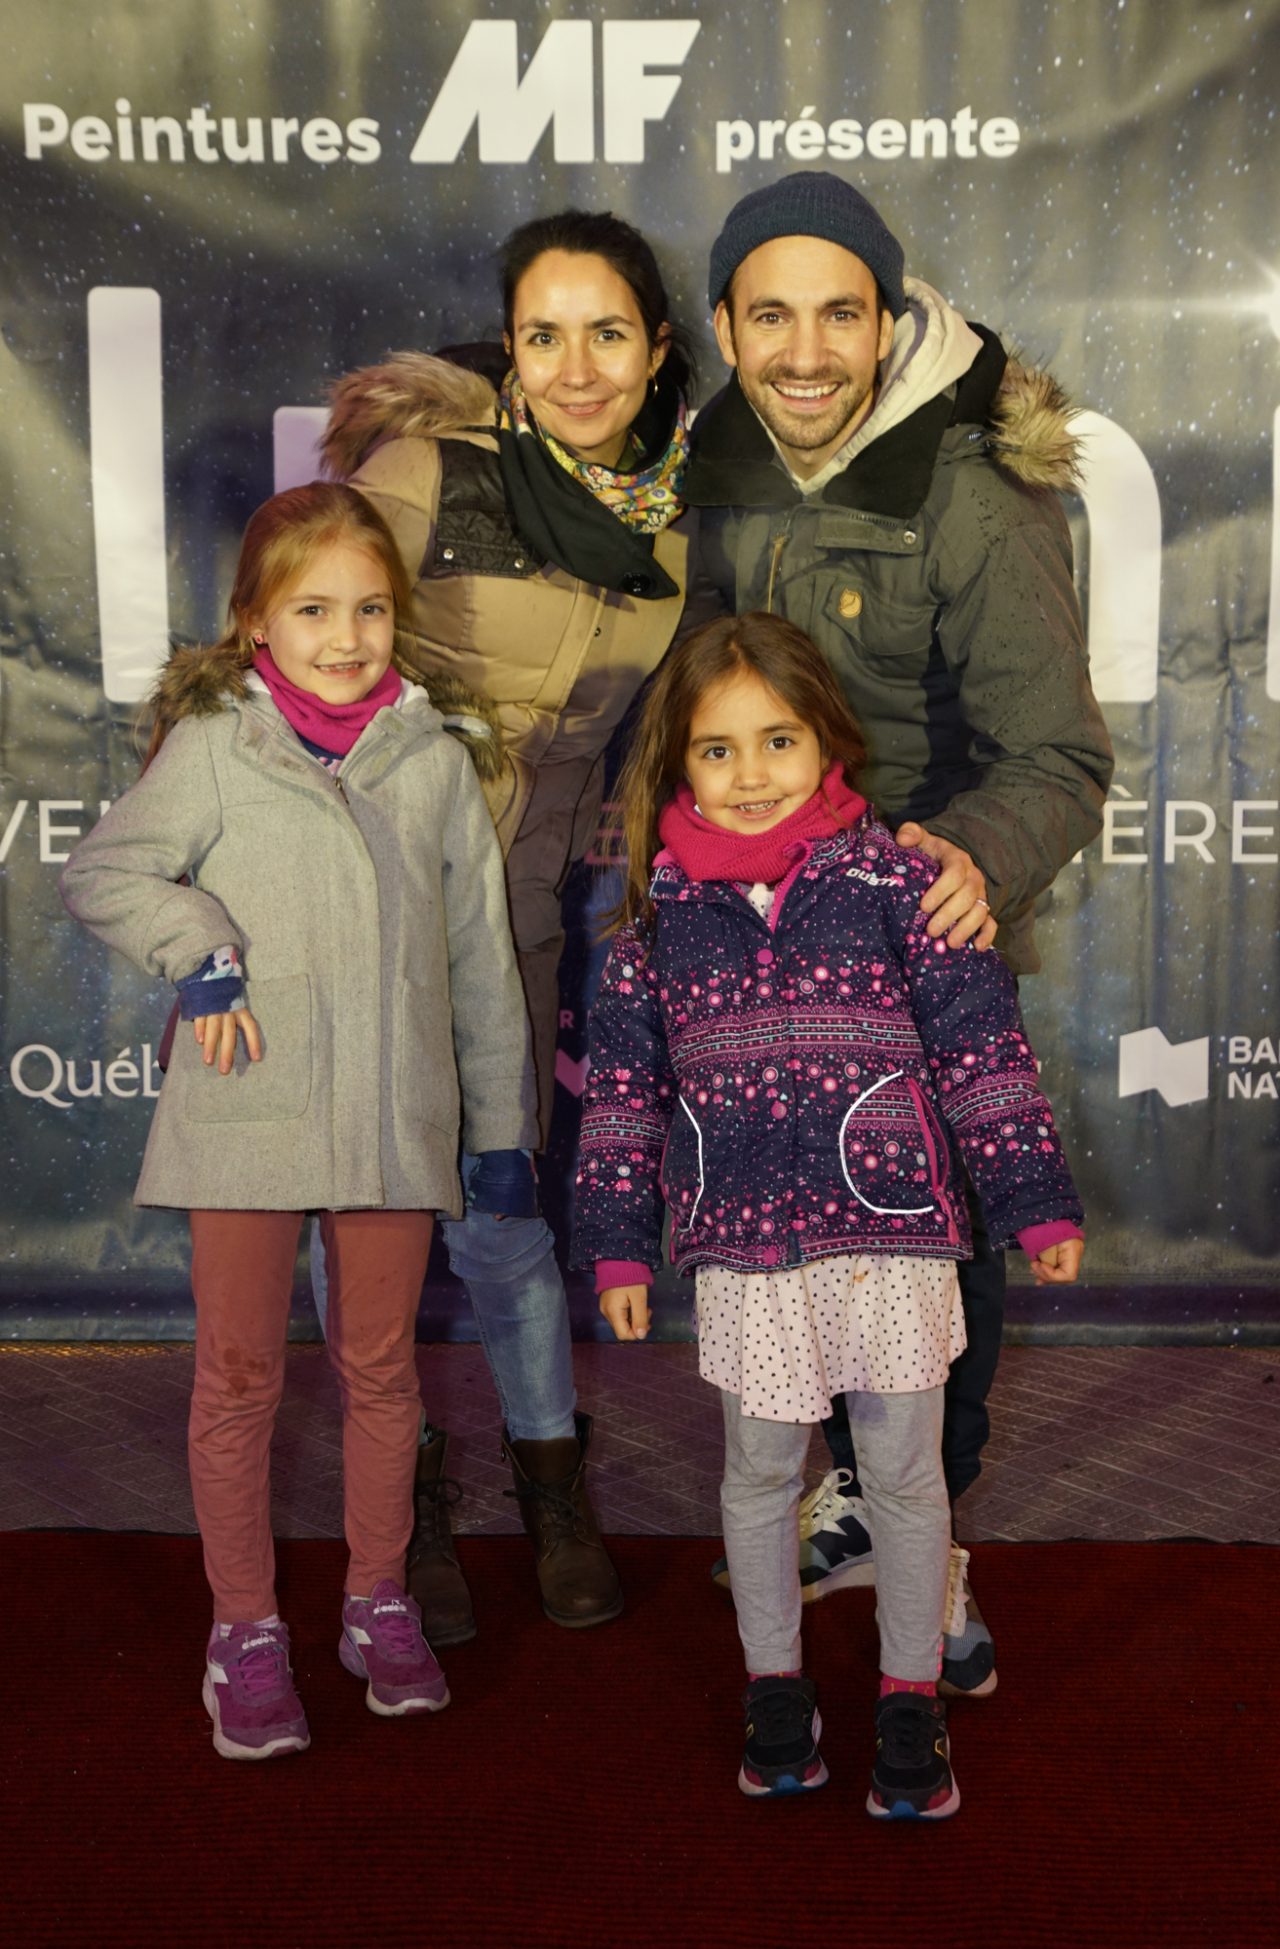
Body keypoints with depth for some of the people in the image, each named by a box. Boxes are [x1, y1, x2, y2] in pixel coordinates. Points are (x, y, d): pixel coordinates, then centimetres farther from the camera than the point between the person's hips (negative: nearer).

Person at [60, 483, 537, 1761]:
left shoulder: (434, 763, 4)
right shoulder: (212, 748, -3)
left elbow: (480, 953, 9)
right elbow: (99, 874, 2)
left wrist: (501, 1121, 10)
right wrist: (198, 948, -14)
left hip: (396, 1117, 2)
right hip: (246, 1115, -2)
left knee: (379, 1368, 13)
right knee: (238, 1376, 7)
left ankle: (378, 1604, 30)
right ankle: (245, 1629, 23)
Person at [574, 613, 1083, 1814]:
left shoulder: (893, 881, -5)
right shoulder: (661, 914, 1)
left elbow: (981, 1048, -2)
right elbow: (622, 1086, 6)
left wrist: (1038, 1204, -2)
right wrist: (617, 1245, 6)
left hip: (890, 1232, -1)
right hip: (741, 1243, 2)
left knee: (903, 1474, 10)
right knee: (759, 1472, 15)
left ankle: (910, 1702, 29)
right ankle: (774, 1689, 35)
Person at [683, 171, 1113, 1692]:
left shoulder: (980, 501, -22)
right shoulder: (721, 457, -4)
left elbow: (1058, 754, -26)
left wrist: (981, 855, -45)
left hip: (933, 930, -5)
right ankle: (857, 1479, 42)